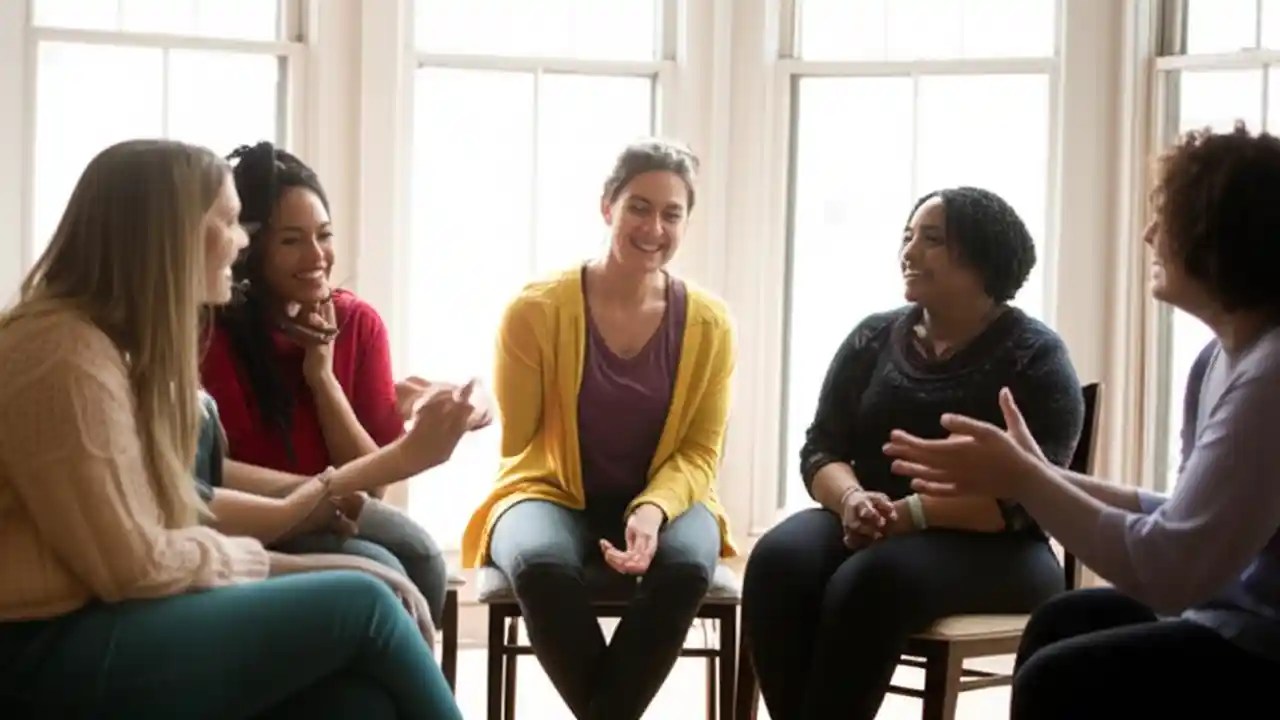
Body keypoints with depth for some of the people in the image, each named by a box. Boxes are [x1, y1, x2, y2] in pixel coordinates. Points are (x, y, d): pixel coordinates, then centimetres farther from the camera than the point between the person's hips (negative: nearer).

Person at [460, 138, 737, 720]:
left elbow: (699, 452, -4)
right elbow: (513, 441, -5)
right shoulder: (537, 309, -10)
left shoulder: (708, 324, -4)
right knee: (541, 565, -37)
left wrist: (653, 510, -21)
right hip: (552, 494, -1)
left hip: (662, 499, 2)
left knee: (687, 566, -34)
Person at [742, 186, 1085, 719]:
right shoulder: (873, 338, 14)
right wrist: (853, 500, -15)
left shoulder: (1035, 355, -1)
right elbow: (820, 450, 9)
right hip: (870, 529, 5)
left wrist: (912, 513, -23)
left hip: (989, 550, -4)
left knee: (871, 582, -35)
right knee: (778, 561, -28)